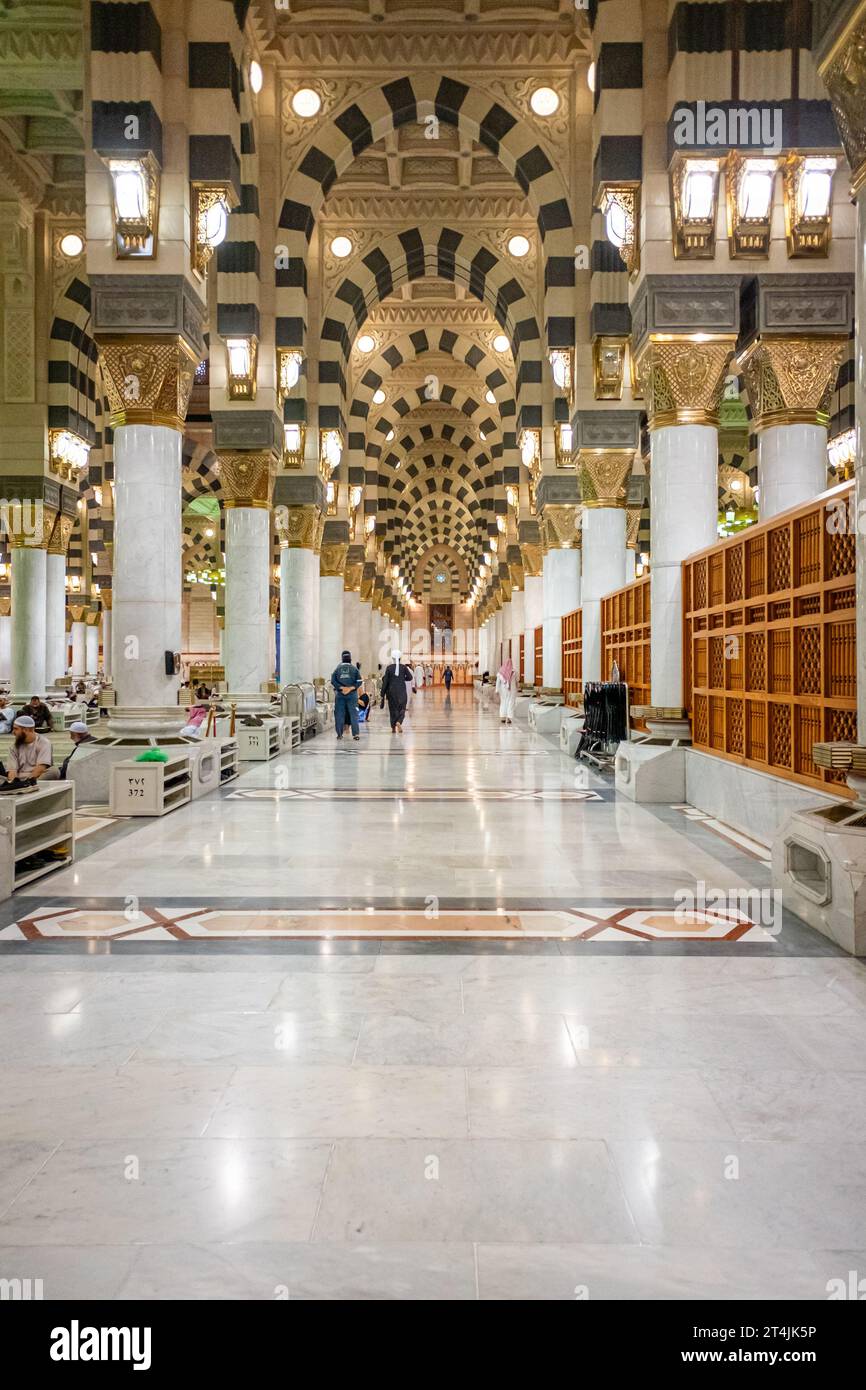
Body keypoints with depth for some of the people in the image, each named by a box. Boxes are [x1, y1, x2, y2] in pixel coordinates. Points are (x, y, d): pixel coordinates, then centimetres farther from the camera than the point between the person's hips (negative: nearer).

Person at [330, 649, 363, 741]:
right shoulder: (354, 668, 0)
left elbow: (333, 681, -5)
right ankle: (355, 734, -4)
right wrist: (351, 688, -9)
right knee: (354, 714, 1)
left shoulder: (337, 668, 2)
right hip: (352, 694, -1)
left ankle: (339, 734, 7)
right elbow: (359, 681, -7)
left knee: (339, 714, 6)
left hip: (340, 694, 1)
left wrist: (341, 688, -7)